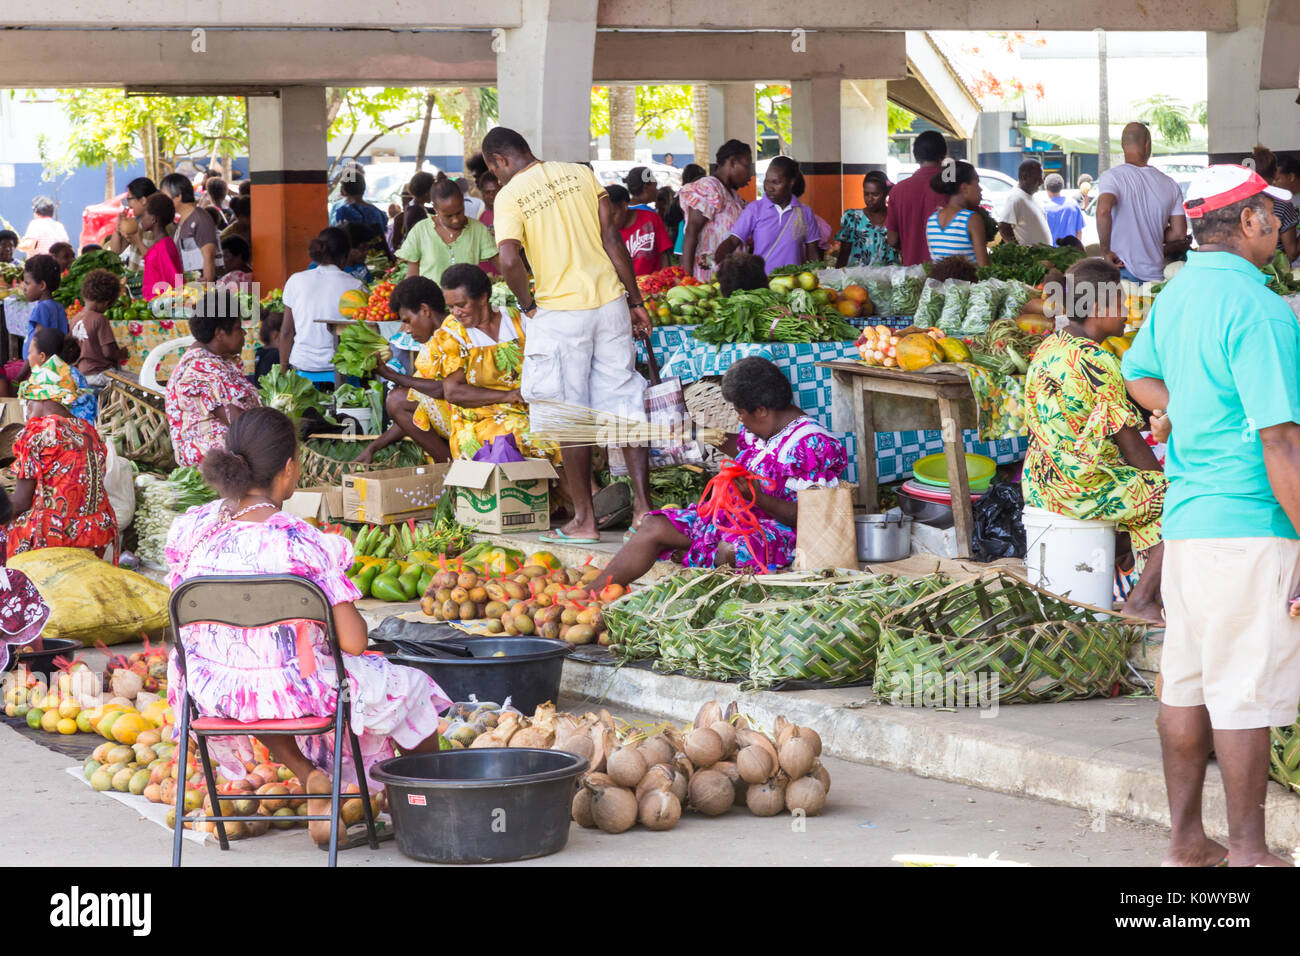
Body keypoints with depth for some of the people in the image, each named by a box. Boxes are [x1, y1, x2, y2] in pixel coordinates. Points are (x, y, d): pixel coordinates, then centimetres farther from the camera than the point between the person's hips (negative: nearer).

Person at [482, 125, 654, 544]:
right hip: (610, 303, 4)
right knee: (625, 404, 9)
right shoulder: (580, 174, 6)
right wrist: (636, 301, 7)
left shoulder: (510, 196, -7)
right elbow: (612, 238, 3)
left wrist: (527, 304, -2)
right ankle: (643, 506, 7)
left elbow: (510, 261, -20)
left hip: (560, 313, -4)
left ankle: (585, 521, 7)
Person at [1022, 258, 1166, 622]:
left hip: (1041, 483, 10)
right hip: (1084, 489, -10)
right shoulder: (1098, 363, -19)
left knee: (1148, 491, 26)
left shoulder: (1047, 349, 9)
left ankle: (1157, 593, 26)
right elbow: (1128, 442, -16)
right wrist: (1162, 478, 2)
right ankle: (1140, 600, -1)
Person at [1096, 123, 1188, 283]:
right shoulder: (1169, 184, 10)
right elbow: (1180, 234, 9)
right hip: (1155, 274, 4)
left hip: (1121, 270, -4)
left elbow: (1103, 211, -24)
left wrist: (1106, 251, -13)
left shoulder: (1112, 176, -4)